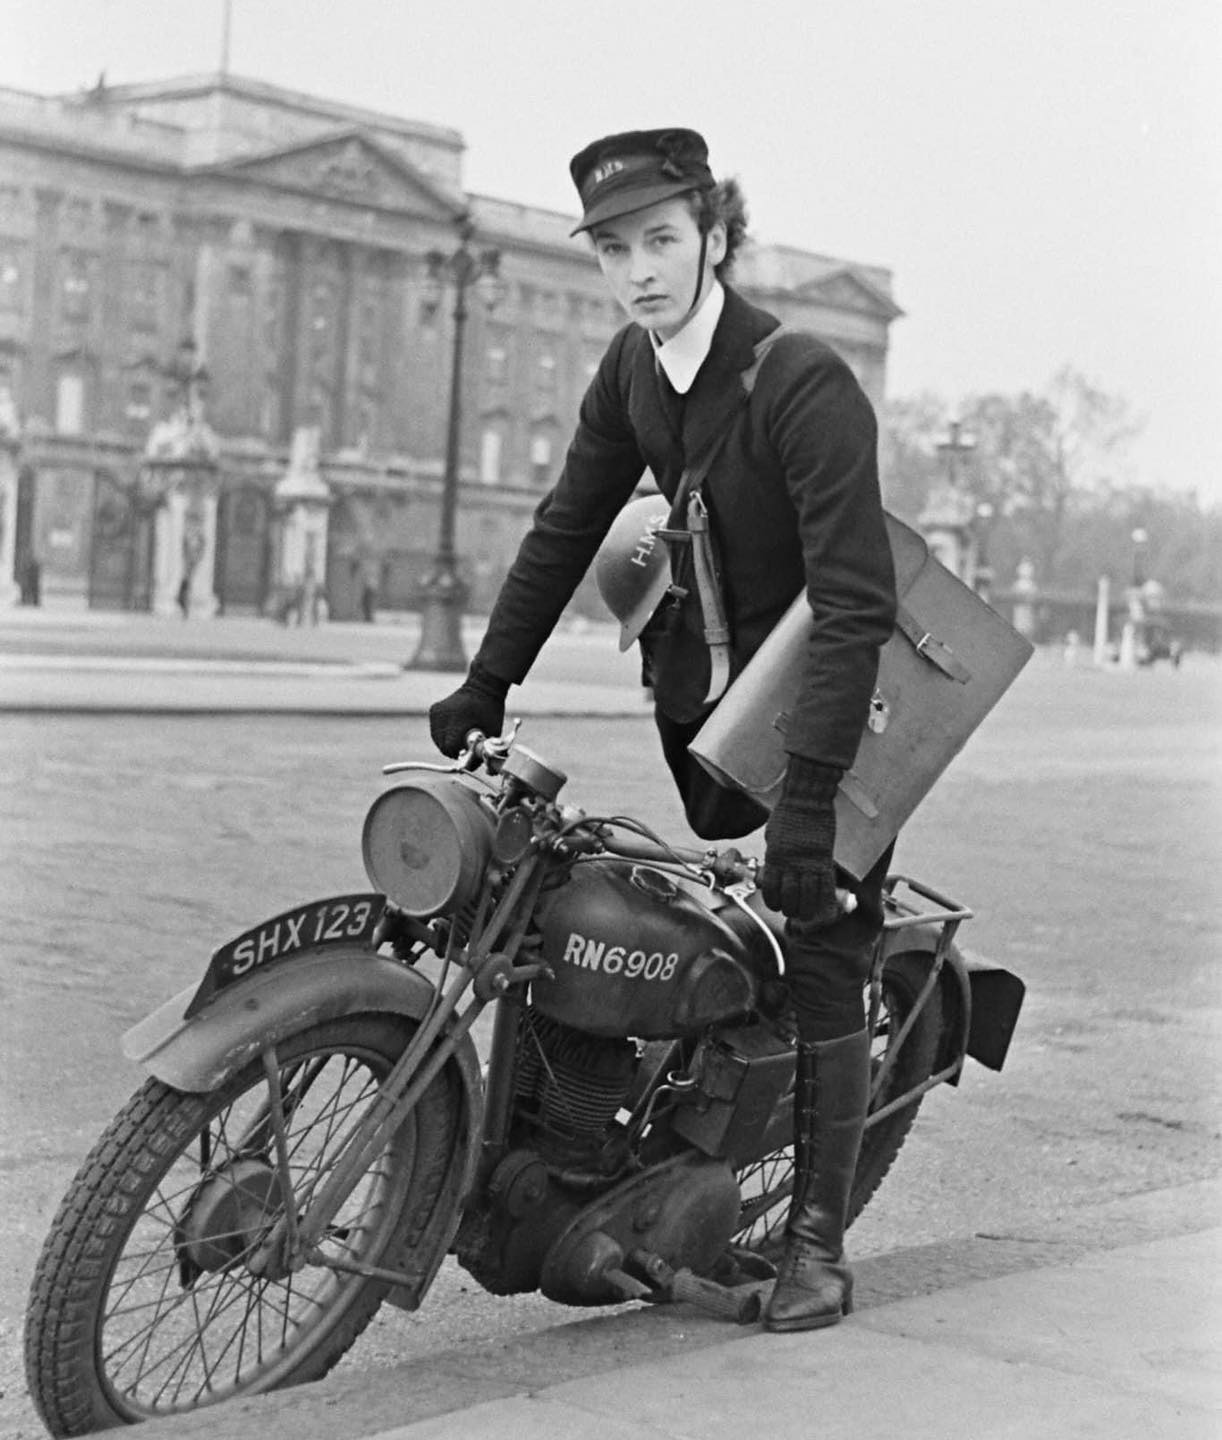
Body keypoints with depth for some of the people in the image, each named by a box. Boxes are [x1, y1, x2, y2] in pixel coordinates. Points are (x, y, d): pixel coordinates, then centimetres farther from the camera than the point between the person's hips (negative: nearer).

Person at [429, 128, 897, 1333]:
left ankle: (816, 1240, 4)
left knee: (817, 958, -5)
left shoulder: (806, 383, -24)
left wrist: (808, 793, -35)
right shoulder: (634, 366, -1)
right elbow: (567, 526, 9)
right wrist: (486, 683, 6)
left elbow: (855, 602, -29)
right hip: (702, 685, 6)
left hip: (828, 692, -6)